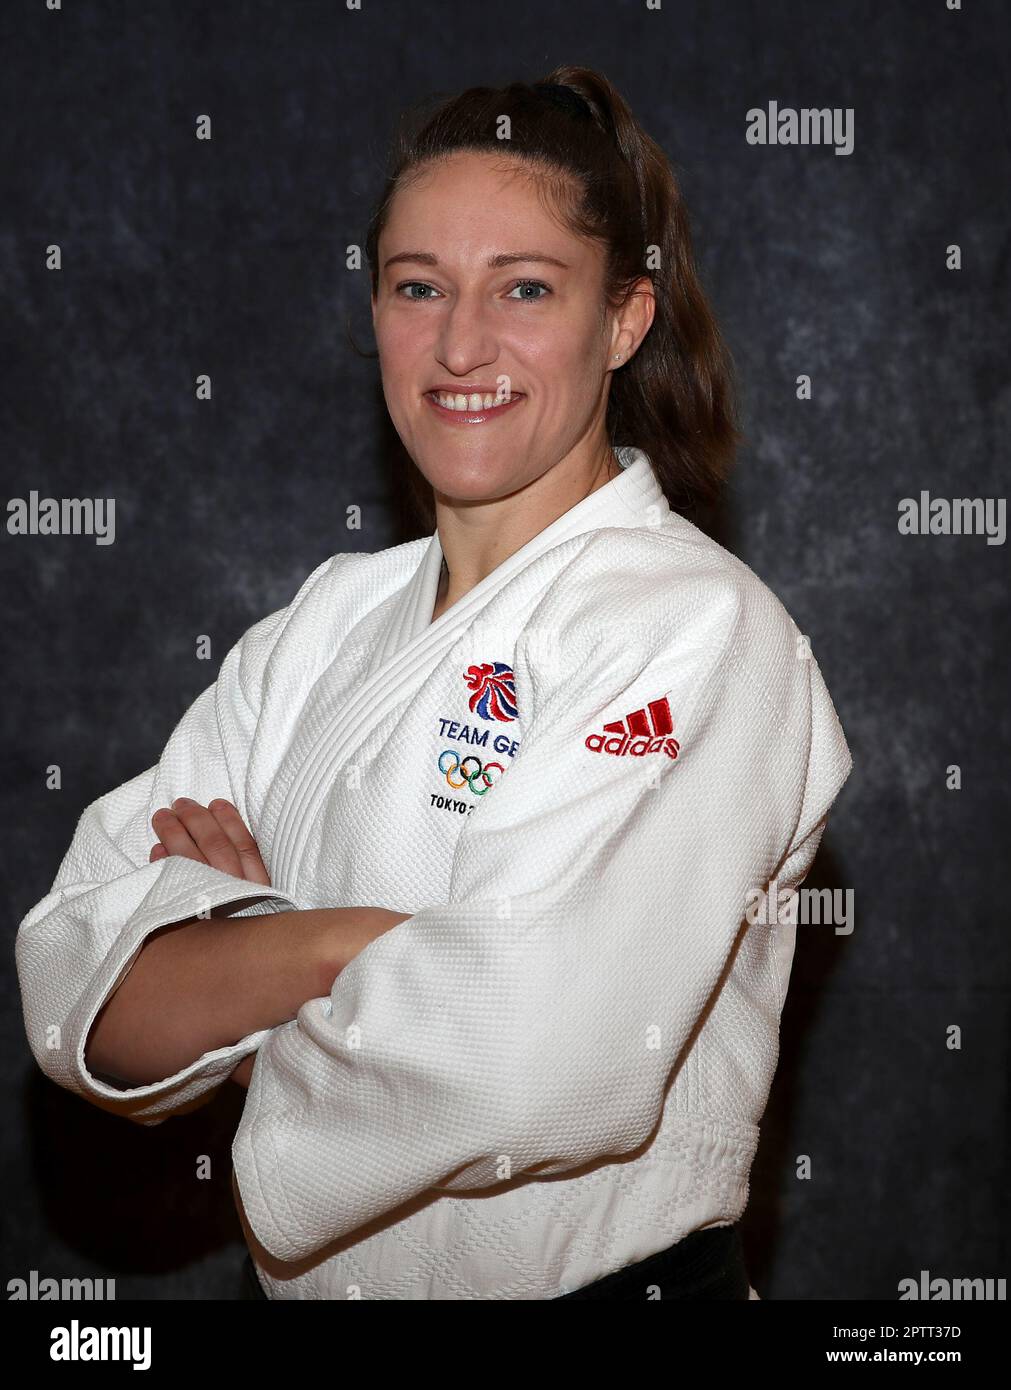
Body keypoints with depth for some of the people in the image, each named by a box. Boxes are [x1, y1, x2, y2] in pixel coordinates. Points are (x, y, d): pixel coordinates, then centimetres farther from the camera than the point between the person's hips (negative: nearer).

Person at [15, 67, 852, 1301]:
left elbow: (534, 1060, -28)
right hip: (303, 1286, 6)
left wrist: (222, 971, -12)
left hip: (608, 1283, -5)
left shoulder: (698, 630, -15)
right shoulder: (325, 621, 3)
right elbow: (77, 994, -6)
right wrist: (333, 942, -24)